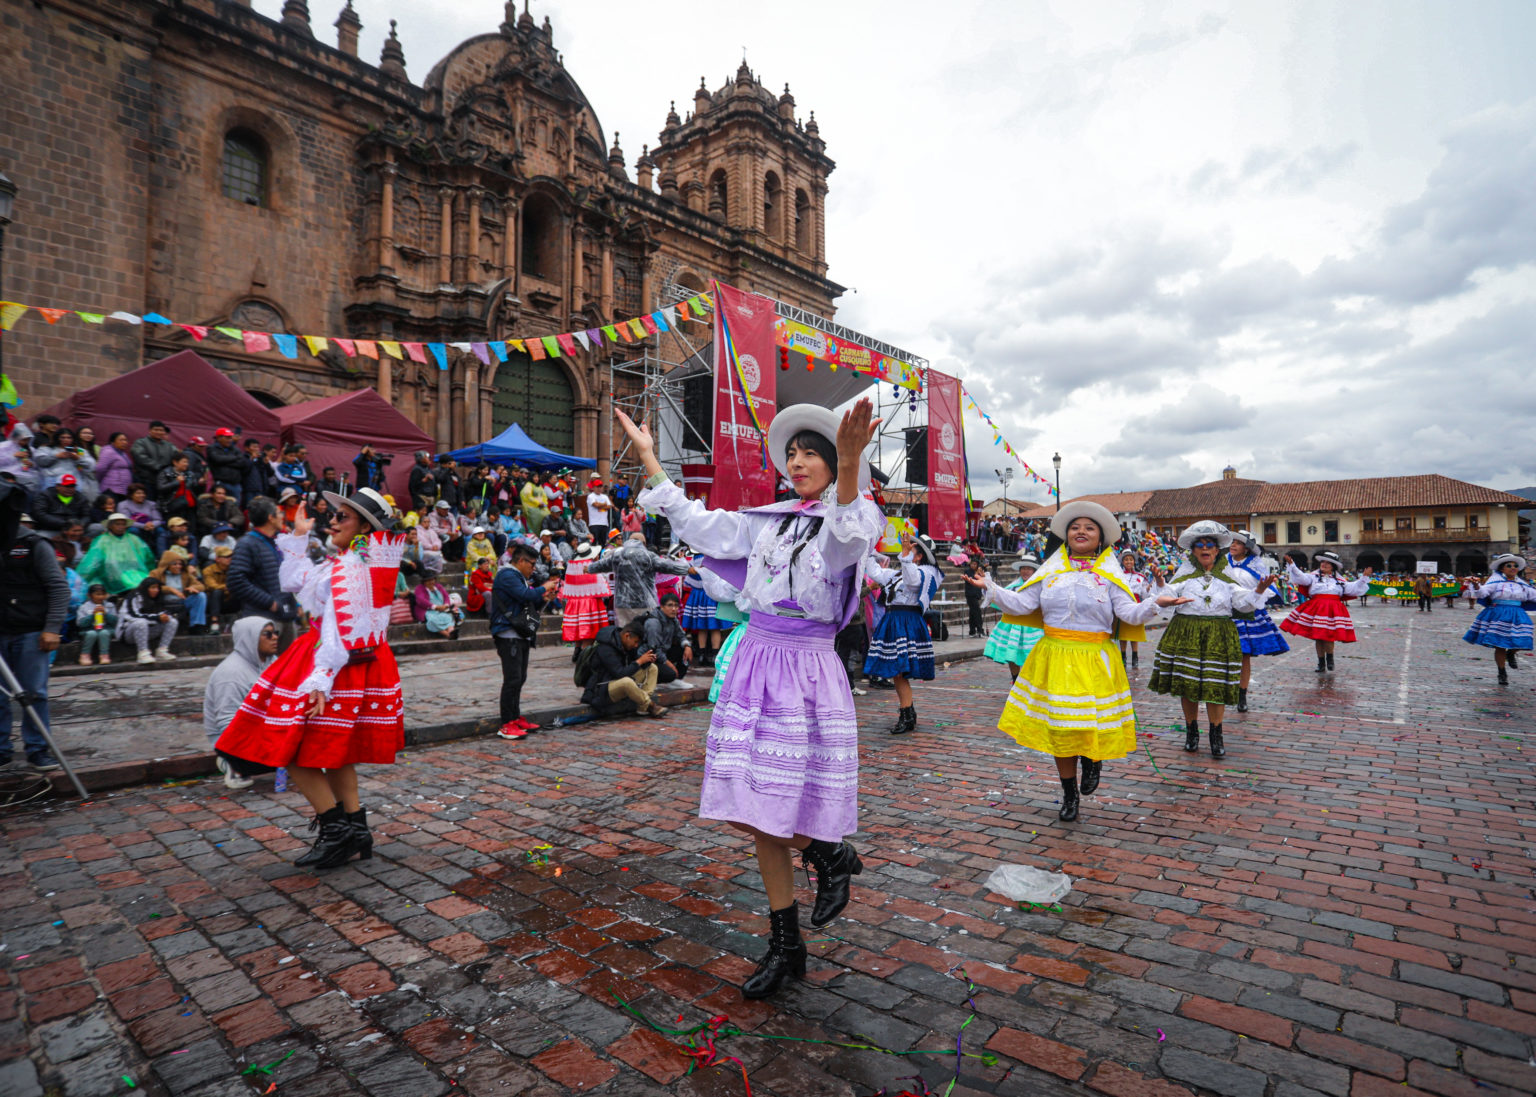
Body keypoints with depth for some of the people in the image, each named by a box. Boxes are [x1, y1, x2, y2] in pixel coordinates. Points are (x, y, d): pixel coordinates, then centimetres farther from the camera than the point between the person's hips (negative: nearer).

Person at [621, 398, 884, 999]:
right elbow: (695, 523, 16)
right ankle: (785, 948, 29)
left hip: (807, 675, -6)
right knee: (756, 817, 11)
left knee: (769, 813, -3)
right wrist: (647, 456, 18)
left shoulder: (851, 519, -5)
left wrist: (849, 465, -48)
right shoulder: (768, 521, 12)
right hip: (753, 663, 6)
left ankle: (833, 854, 31)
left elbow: (847, 539, -30)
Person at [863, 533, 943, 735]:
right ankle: (908, 713, 22)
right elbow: (875, 573, 26)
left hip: (908, 623, -9)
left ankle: (907, 718, -7)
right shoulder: (897, 573, 21)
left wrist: (905, 553, -33)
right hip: (891, 621, 9)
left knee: (900, 671, -13)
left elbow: (912, 578, -25)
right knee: (895, 672, 11)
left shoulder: (925, 572, -3)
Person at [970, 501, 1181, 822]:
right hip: (1054, 659, 2)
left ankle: (1093, 760, 30)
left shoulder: (1109, 574, 4)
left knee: (1091, 721, -9)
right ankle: (1070, 795, 25)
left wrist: (1154, 604, -21)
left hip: (1094, 661, -2)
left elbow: (1129, 613, -4)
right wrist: (989, 588, -3)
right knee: (1057, 727, 6)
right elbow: (1021, 604, 6)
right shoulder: (1050, 571, 8)